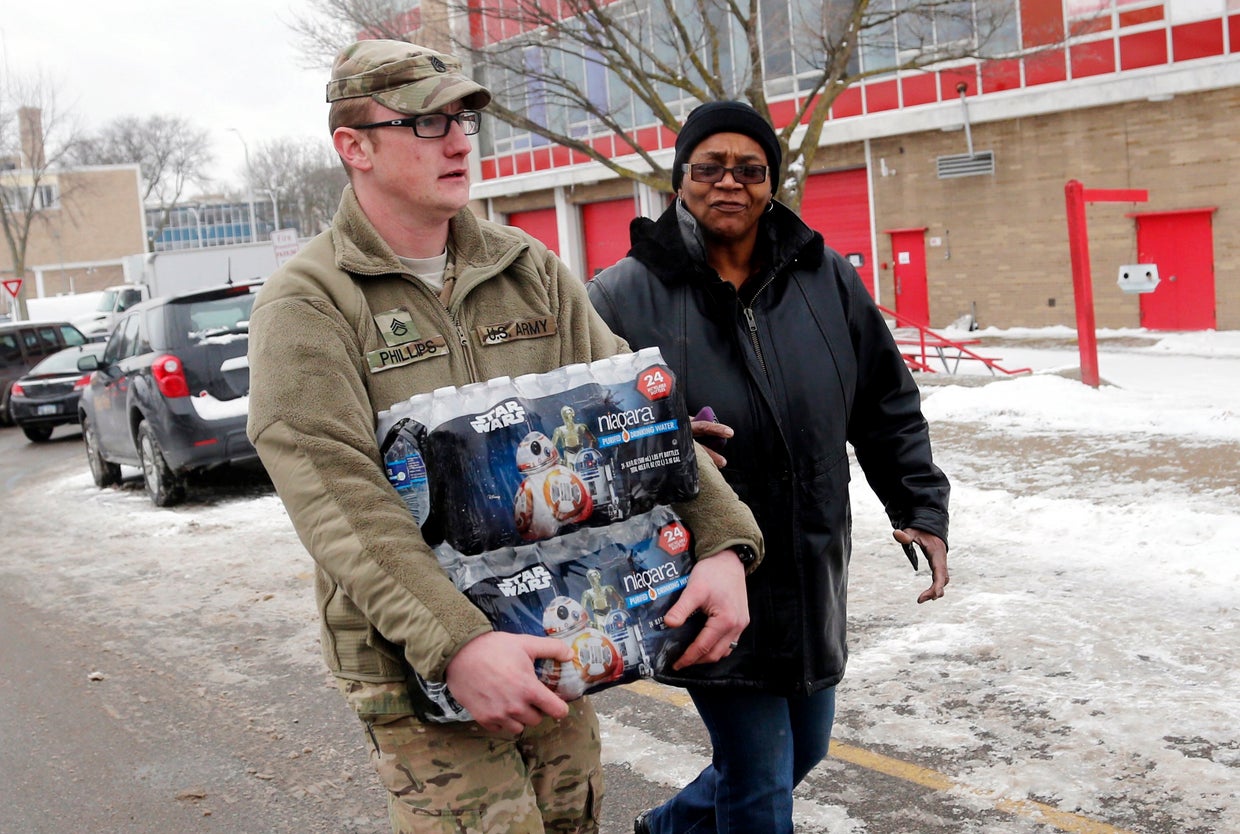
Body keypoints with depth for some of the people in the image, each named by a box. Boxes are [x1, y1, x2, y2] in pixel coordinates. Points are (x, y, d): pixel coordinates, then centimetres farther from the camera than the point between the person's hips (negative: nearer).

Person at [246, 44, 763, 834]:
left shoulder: (531, 271, 6)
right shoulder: (307, 305, -10)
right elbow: (343, 501, -21)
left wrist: (724, 542, -14)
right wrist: (455, 645, -32)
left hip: (552, 639, 5)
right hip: (418, 659, -5)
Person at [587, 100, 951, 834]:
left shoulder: (826, 279, 2)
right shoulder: (627, 293, -9)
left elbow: (890, 409, 10)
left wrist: (922, 509, 3)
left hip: (813, 581, 6)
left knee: (802, 751, 22)